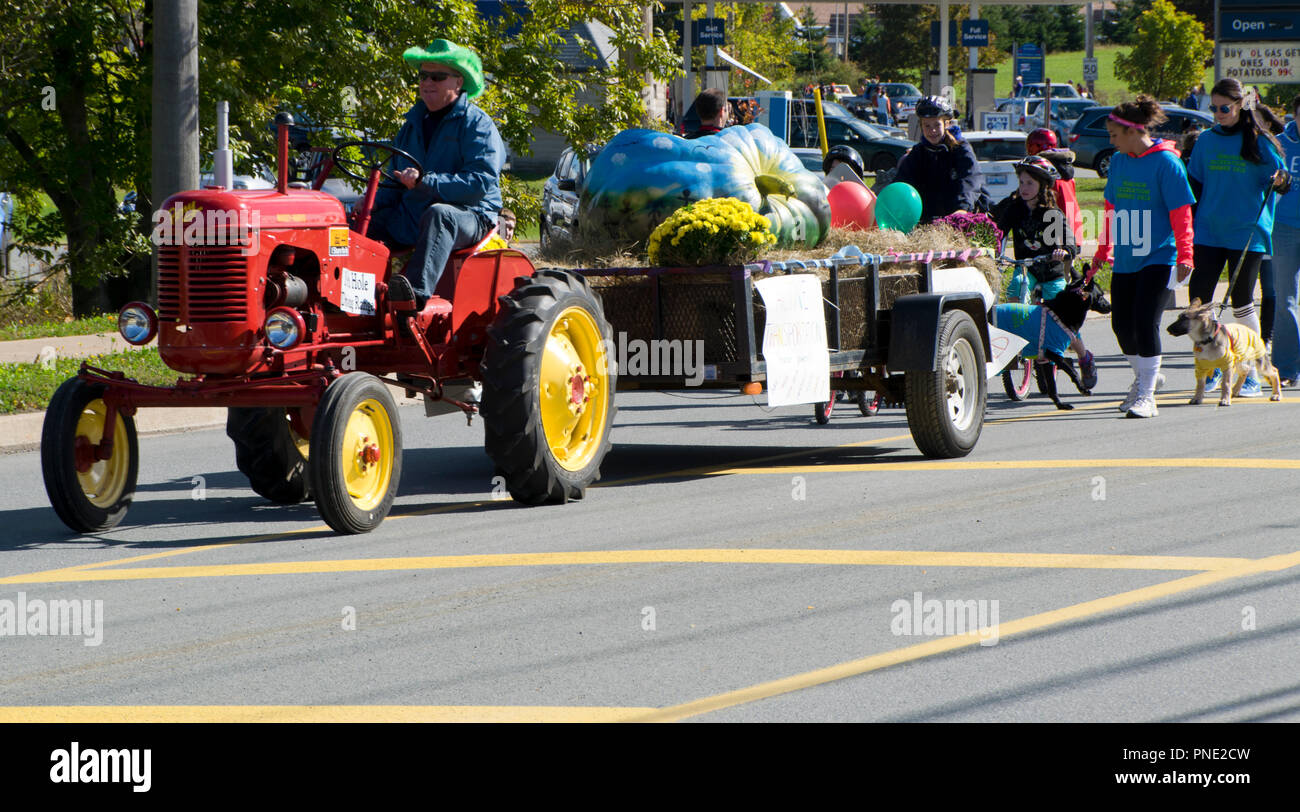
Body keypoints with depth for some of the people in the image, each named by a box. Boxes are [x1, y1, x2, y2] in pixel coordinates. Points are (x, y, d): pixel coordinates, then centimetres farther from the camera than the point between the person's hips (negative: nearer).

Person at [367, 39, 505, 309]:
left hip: (469, 217, -7)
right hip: (410, 218, 7)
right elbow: (397, 181, 26)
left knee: (438, 215, -41)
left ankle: (418, 293, -60)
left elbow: (480, 183, -16)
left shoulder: (477, 124, -2)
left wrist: (426, 181, -27)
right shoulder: (414, 124, 20)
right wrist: (374, 203, 3)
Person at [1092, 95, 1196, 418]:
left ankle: (1146, 396, -8)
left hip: (1158, 258, -7)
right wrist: (1103, 250, 23)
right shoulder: (1118, 161, 9)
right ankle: (1143, 376, 32)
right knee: (1121, 323, 8)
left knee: (1145, 322, -13)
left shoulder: (1166, 162, -10)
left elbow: (1181, 213, -11)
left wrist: (1185, 255, -16)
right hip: (1125, 259, 7)